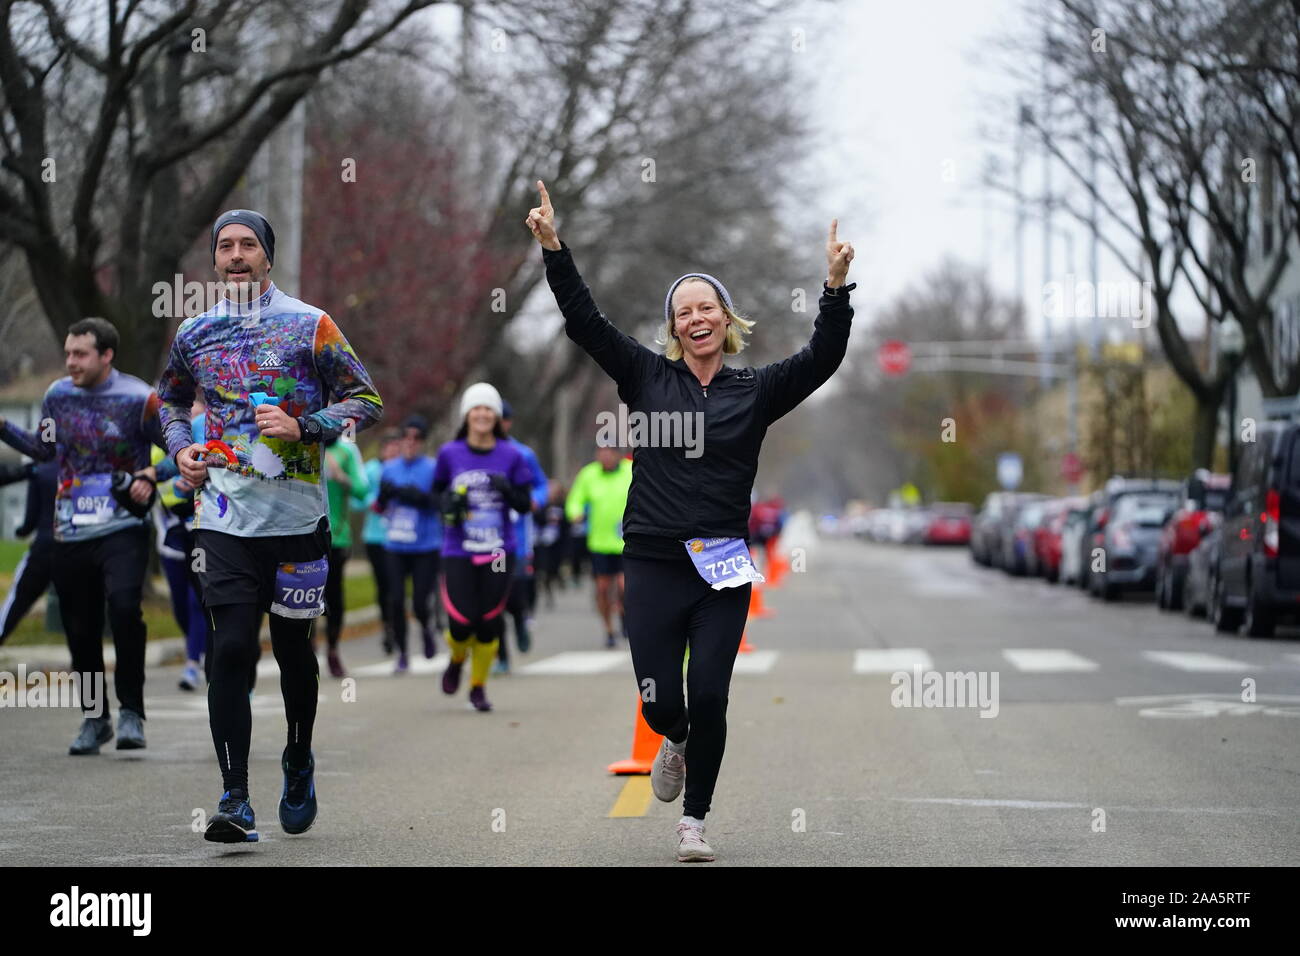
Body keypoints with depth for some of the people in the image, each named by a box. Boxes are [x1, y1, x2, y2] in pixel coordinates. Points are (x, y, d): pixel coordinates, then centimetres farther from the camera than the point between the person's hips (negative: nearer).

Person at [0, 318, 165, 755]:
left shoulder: (138, 398, -6)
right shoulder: (57, 395, 7)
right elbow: (44, 448, 23)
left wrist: (151, 476, -17)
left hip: (123, 527, -4)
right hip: (71, 533, 5)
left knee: (124, 607, -25)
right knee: (80, 629, 7)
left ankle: (131, 711, -12)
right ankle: (94, 718, 25)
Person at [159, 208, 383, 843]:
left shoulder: (310, 326, 0)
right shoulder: (195, 333, 9)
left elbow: (367, 401, -1)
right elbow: (171, 399, 27)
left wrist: (303, 427, -16)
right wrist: (180, 446, 6)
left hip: (296, 515, -1)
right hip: (225, 518, 1)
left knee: (292, 646, 11)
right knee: (231, 648, -10)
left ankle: (298, 763, 36)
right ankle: (235, 800, -9)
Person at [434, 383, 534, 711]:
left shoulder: (511, 455, 0)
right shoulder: (449, 454, 0)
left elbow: (525, 504, 3)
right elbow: (438, 489, 15)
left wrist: (508, 490, -17)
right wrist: (447, 504, -6)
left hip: (498, 552, 1)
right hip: (459, 552, -1)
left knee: (489, 622, 1)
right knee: (462, 622, -10)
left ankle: (478, 686, 21)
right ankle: (457, 660, 26)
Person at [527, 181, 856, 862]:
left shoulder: (755, 390, 5)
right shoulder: (647, 376, 6)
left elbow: (823, 357, -5)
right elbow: (584, 322, -1)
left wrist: (836, 286, -19)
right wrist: (553, 248, -11)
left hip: (722, 566, 0)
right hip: (653, 563, 0)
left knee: (708, 698, -4)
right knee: (660, 701, 0)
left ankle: (694, 820, 14)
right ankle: (676, 742, 38)